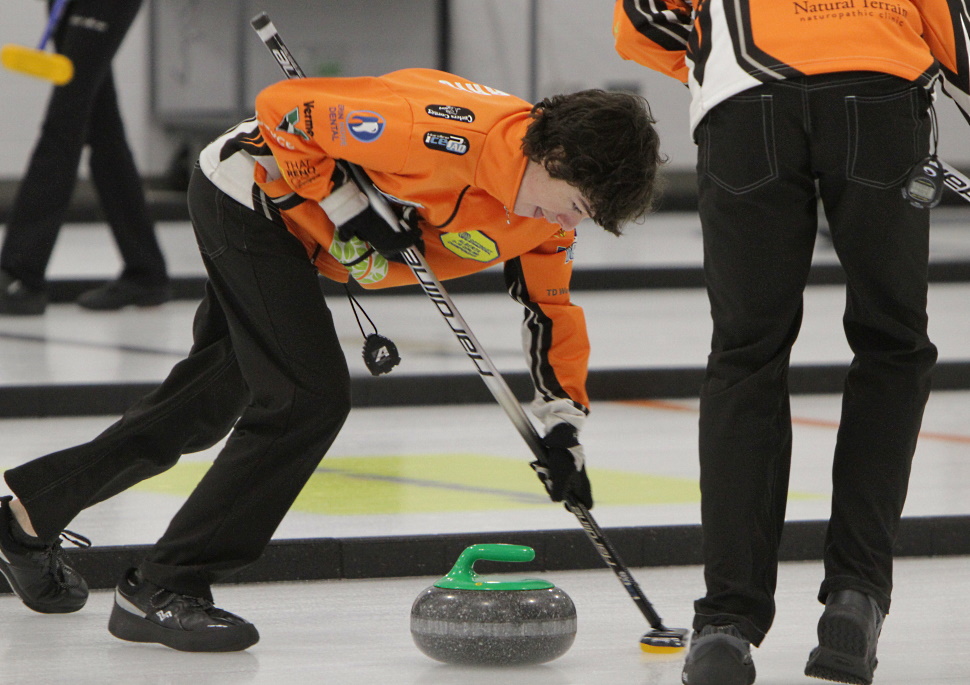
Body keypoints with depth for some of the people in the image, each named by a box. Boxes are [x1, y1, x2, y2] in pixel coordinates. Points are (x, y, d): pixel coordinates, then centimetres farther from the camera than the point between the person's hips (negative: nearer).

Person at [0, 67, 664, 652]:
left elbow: (553, 307, 7)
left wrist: (564, 425, 1)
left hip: (300, 235, 9)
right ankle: (161, 592, -9)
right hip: (248, 196, -9)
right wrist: (348, 208, -25)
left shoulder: (552, 201, -9)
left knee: (205, 406, 18)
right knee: (311, 398, -16)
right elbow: (284, 110, -28)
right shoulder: (452, 135, -35)